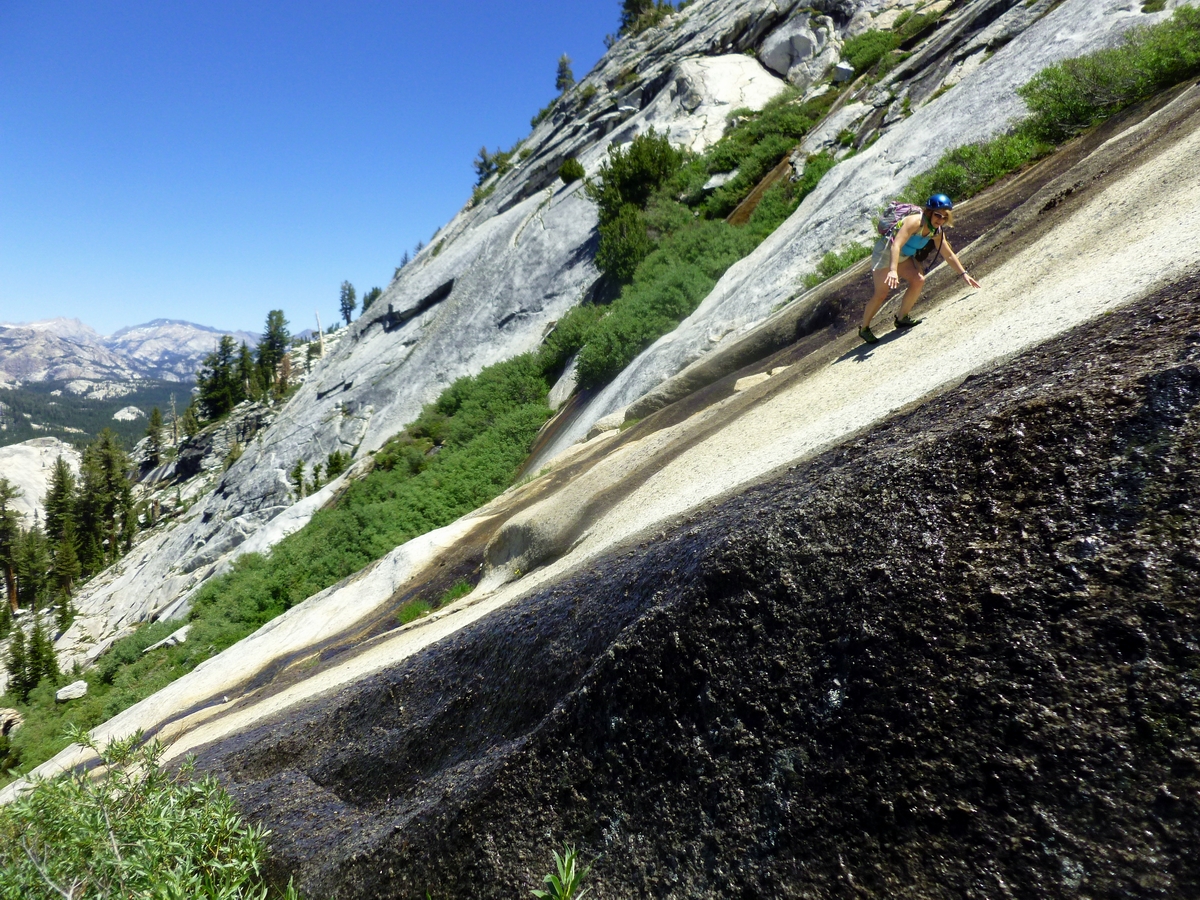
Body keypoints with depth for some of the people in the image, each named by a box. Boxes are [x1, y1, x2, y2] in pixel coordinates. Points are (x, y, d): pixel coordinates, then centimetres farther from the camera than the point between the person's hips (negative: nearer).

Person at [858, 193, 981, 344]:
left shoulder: (937, 232, -3)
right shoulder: (916, 221, -27)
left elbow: (949, 255, 8)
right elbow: (896, 245, -37)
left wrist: (964, 274, 5)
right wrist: (893, 270, -47)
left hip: (904, 256, 8)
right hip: (885, 251, -8)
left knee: (919, 280, -13)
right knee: (881, 294, -12)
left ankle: (902, 318, 1)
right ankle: (864, 329, 3)